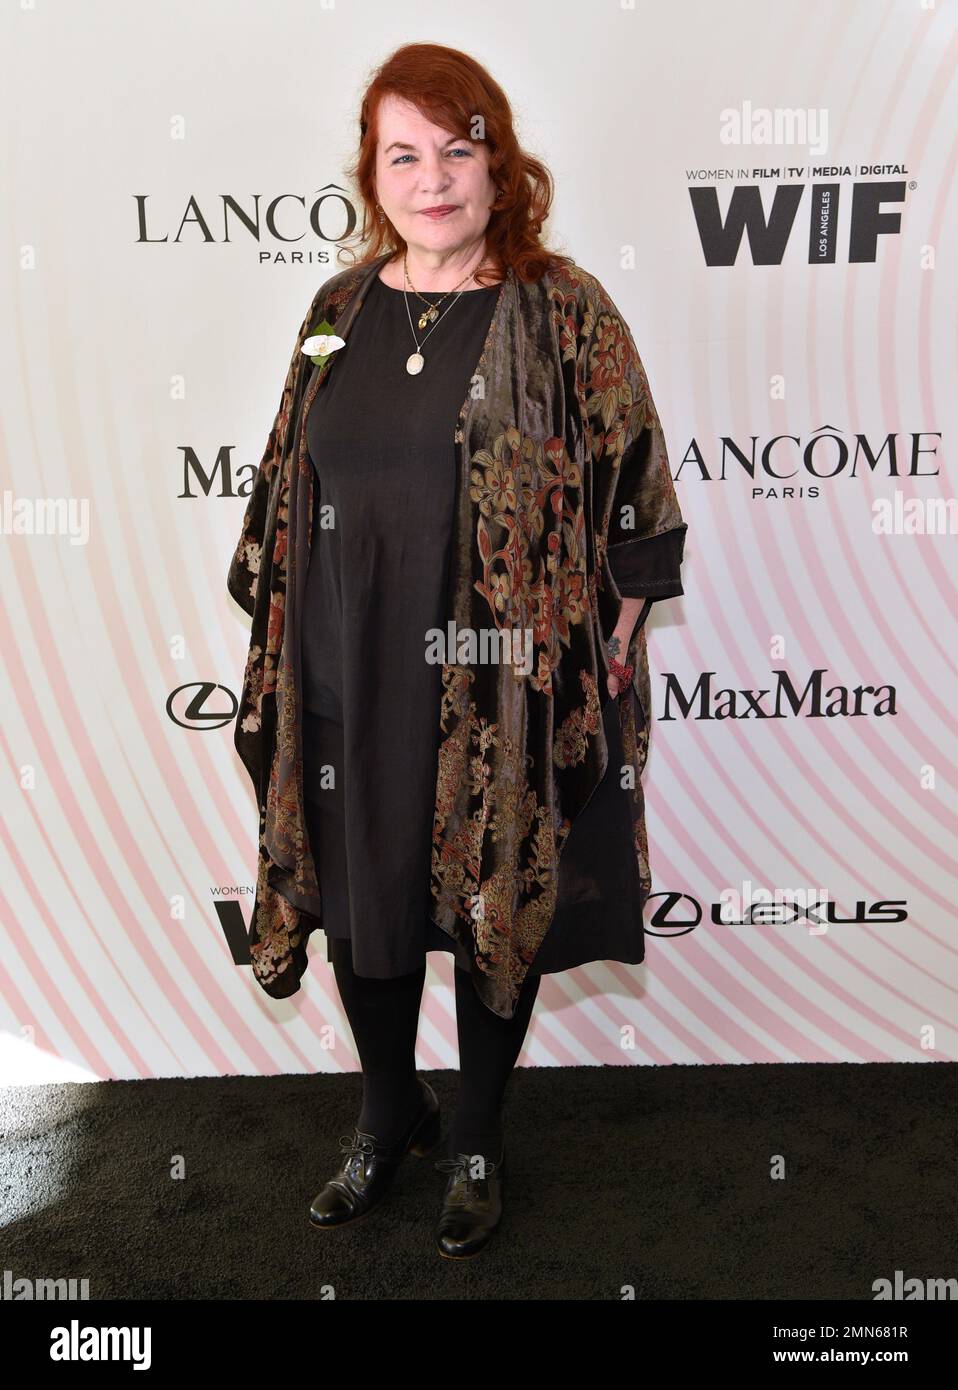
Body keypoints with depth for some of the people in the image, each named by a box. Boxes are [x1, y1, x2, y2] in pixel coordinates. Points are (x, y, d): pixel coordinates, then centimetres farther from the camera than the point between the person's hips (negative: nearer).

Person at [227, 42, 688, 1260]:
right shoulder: (340, 309, 7)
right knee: (361, 896, 15)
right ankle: (388, 1116, 42)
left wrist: (603, 655, -6)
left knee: (496, 903, 10)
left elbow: (630, 497, -3)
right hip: (353, 681, 4)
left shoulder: (565, 312, -5)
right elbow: (286, 493, 12)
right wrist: (284, 645, 10)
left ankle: (475, 1140, 36)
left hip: (505, 688, -3)